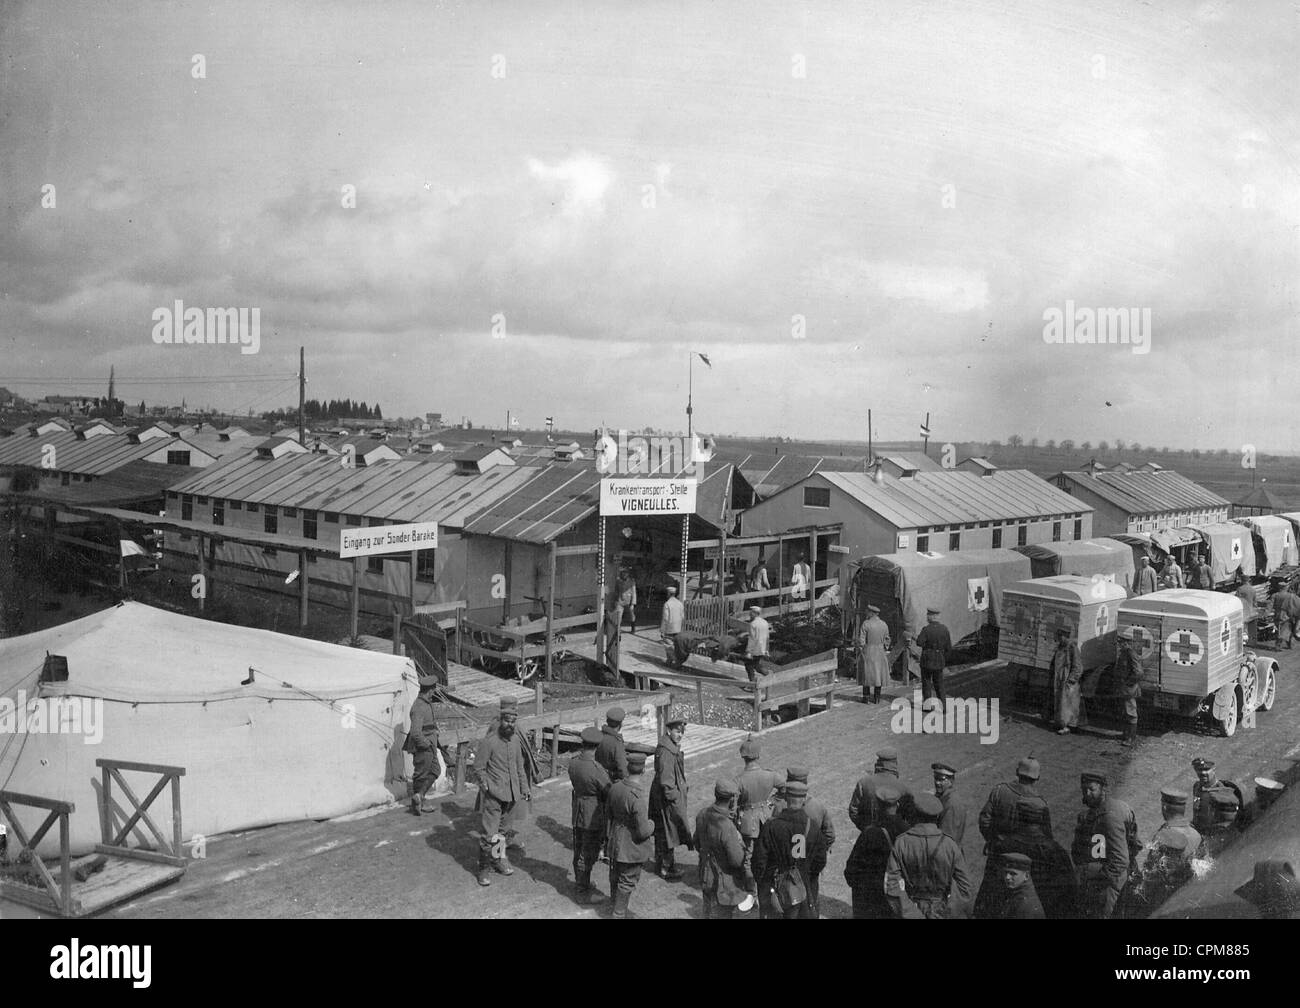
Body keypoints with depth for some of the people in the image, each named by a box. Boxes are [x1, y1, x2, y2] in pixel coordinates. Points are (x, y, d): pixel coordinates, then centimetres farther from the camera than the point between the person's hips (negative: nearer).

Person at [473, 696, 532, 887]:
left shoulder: (516, 740, 5)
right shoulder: (488, 741, -15)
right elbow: (478, 768, -9)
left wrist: (525, 788, 13)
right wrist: (488, 786, -17)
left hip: (512, 794, 6)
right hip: (493, 794, -6)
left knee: (505, 830, 16)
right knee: (489, 833, -6)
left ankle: (499, 860, 32)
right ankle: (483, 868, 4)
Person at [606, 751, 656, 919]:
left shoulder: (615, 787, -10)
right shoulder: (639, 797, -32)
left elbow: (608, 812, 6)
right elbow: (643, 831, -27)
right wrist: (651, 824, -6)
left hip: (614, 841, 7)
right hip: (632, 846, -7)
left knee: (615, 874, 27)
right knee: (628, 880, 13)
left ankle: (615, 899, 48)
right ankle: (619, 914, 25)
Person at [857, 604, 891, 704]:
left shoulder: (866, 624, -14)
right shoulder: (884, 624, 1)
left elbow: (861, 640, -13)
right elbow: (887, 640, 7)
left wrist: (860, 651, -2)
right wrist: (885, 651, 18)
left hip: (867, 652, -4)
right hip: (880, 652, 4)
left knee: (867, 674, 5)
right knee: (878, 674, 10)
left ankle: (866, 697, 6)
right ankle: (876, 698, 12)